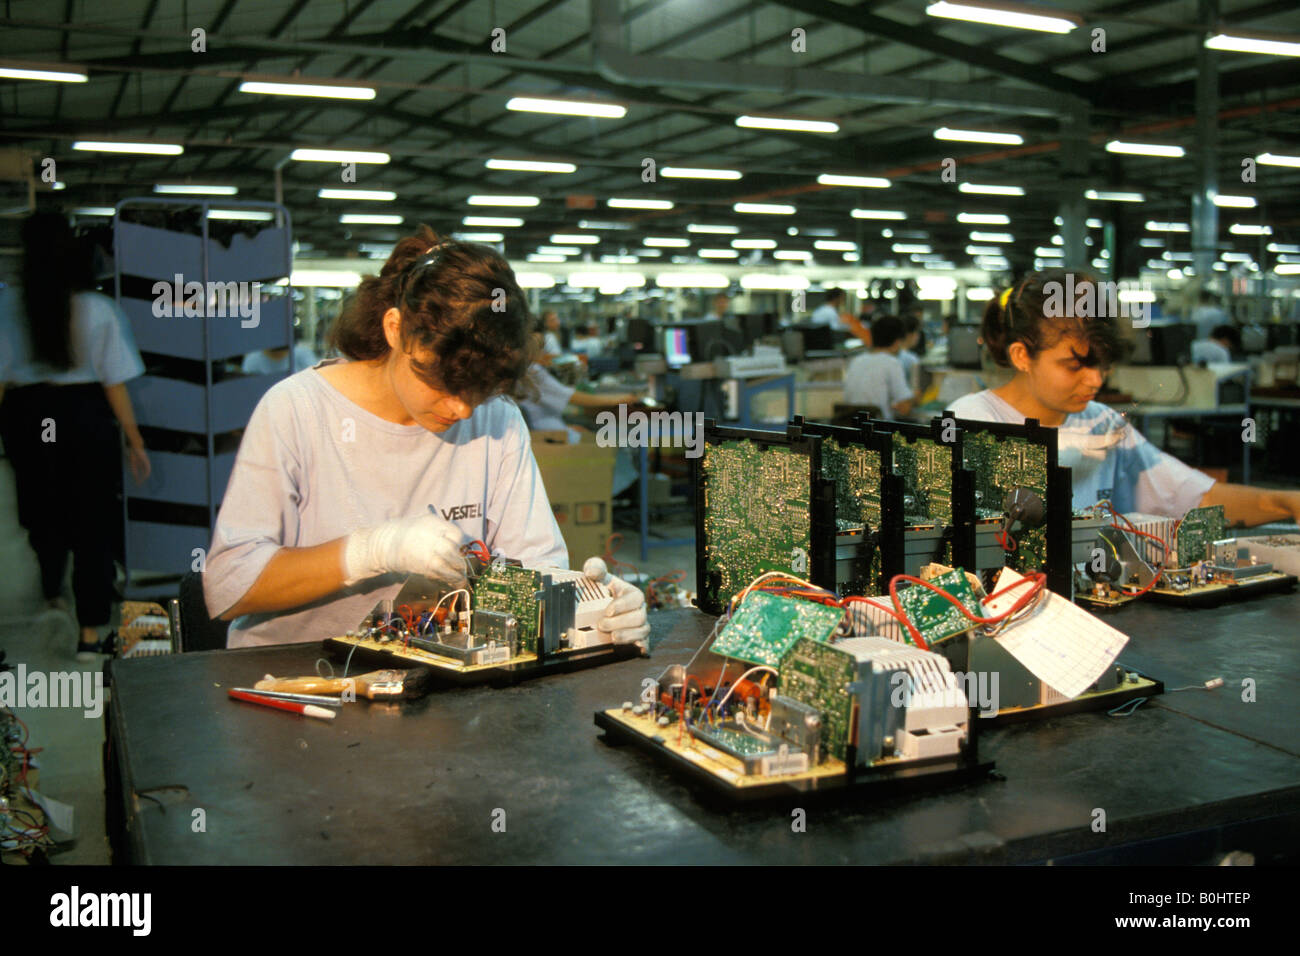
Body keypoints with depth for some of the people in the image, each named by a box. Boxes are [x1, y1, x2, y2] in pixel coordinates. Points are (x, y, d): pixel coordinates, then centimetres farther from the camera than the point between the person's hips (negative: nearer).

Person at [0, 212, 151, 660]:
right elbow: (115, 384, -8)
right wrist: (135, 441, 1)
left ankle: (53, 593, 48)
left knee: (43, 511, 24)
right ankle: (90, 633, 7)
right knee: (94, 522, 6)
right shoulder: (98, 309, -11)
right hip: (87, 417, -2)